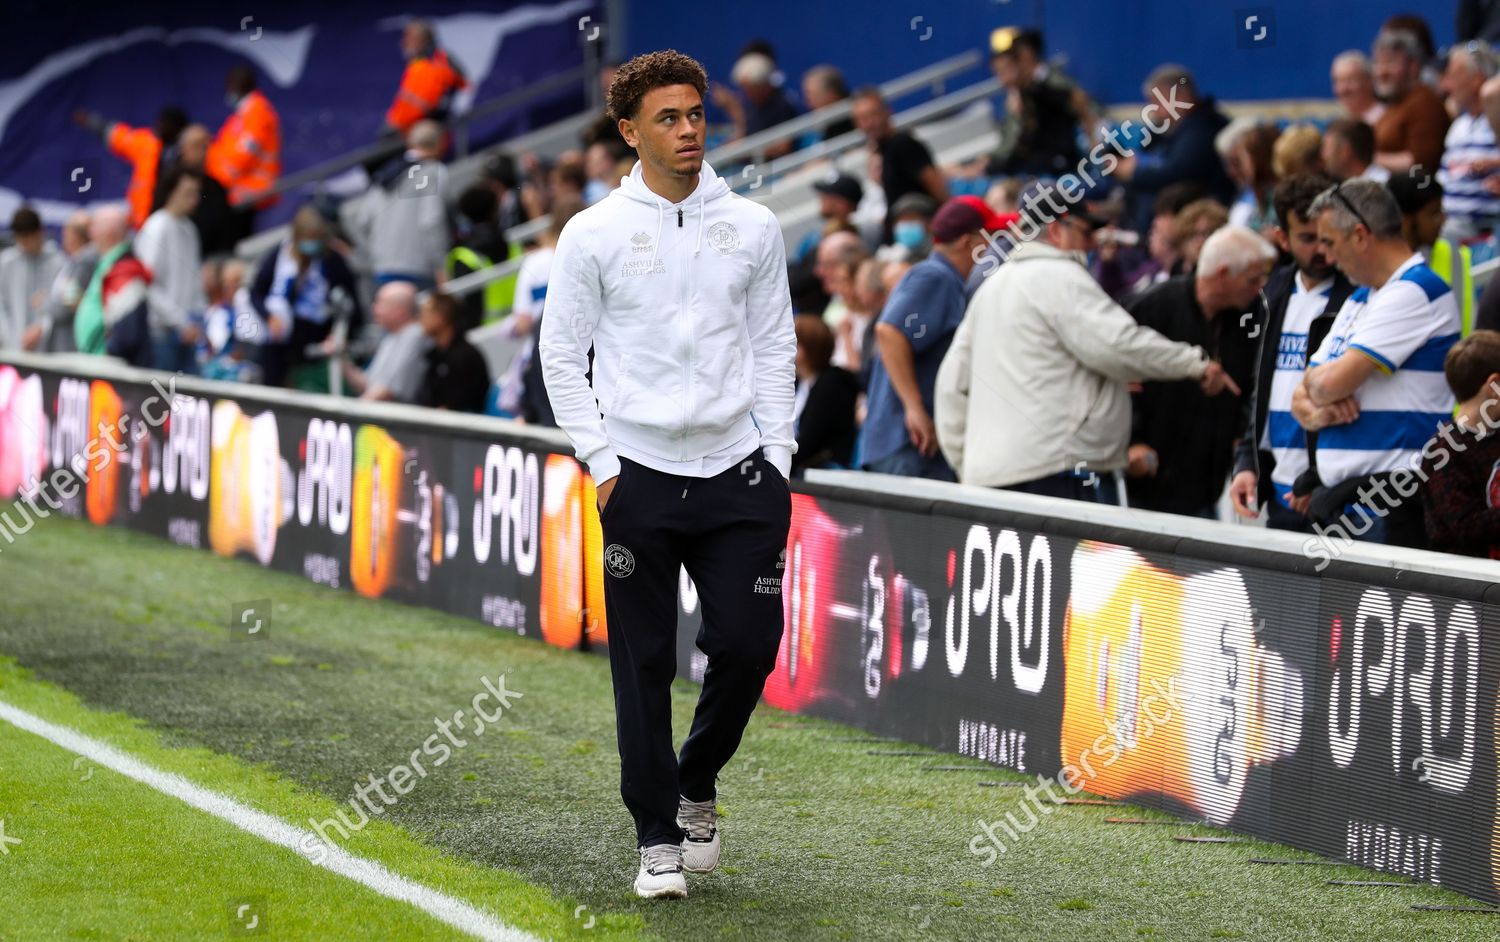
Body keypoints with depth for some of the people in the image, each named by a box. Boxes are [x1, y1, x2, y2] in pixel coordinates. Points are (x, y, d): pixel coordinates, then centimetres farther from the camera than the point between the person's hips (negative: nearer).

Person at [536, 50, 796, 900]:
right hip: (639, 476, -2)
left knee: (748, 645, -3)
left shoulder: (754, 226, 7)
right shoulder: (595, 234, 0)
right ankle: (659, 838, 9)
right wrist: (601, 464, -4)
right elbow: (562, 355, 3)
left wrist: (776, 459, 3)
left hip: (738, 473, 2)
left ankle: (697, 786, 23)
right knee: (645, 667, 0)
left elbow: (776, 346, 11)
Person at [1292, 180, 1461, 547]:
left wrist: (1314, 382, 6)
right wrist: (1316, 414, -3)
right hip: (1336, 499, 9)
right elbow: (1303, 396, 19)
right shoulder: (1358, 300, 21)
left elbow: (1335, 381, -17)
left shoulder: (1414, 292, -9)